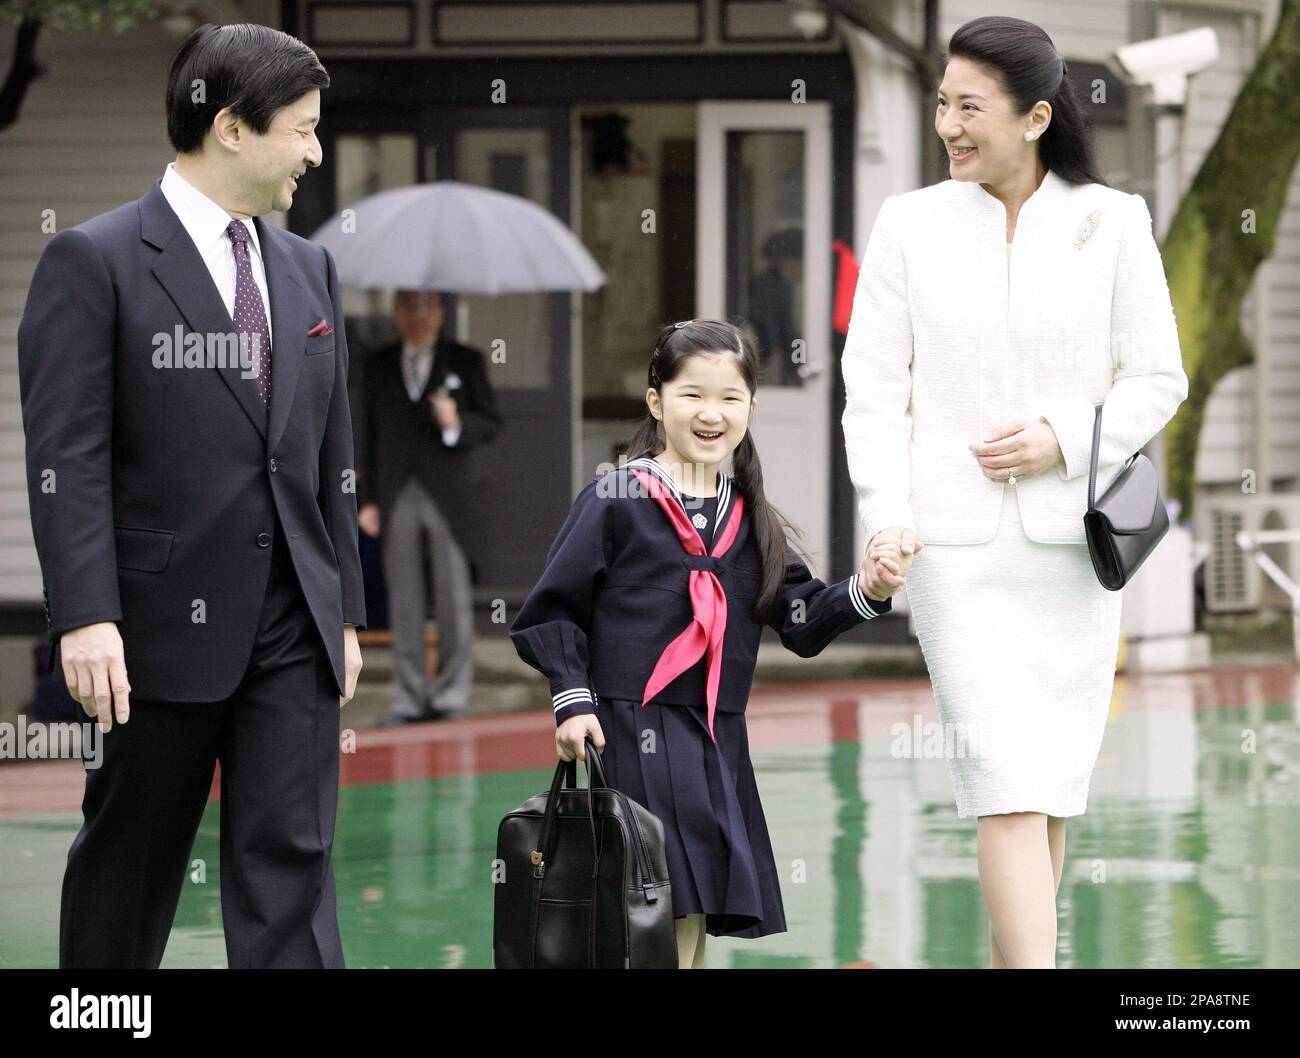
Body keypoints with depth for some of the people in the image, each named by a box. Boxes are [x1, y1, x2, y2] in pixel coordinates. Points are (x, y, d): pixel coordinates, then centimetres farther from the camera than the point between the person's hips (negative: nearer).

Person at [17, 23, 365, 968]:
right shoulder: (94, 262, -6)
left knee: (292, 863, -2)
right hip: (166, 626, -5)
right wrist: (86, 619, -19)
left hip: (294, 633, 5)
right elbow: (66, 457, -12)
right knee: (130, 864, 7)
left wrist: (346, 611, 14)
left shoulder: (308, 270, 14)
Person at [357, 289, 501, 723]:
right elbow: (371, 434, 14)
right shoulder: (378, 365, 14)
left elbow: (489, 424, 5)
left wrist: (456, 423, -17)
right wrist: (367, 500, 8)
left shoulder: (465, 362, 6)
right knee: (404, 603, 0)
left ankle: (451, 696, -1)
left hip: (447, 496, -2)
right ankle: (409, 699, 2)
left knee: (453, 598, -5)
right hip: (397, 498, 2)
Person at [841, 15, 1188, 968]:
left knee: (1057, 781, 7)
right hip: (958, 541, -2)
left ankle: (1011, 956, 23)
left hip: (1073, 539, 2)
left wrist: (1063, 441, -11)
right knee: (1007, 779, -12)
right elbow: (875, 390, 3)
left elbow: (1158, 381, 6)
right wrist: (886, 519, -10)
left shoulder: (1111, 222, 4)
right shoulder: (910, 226, 4)